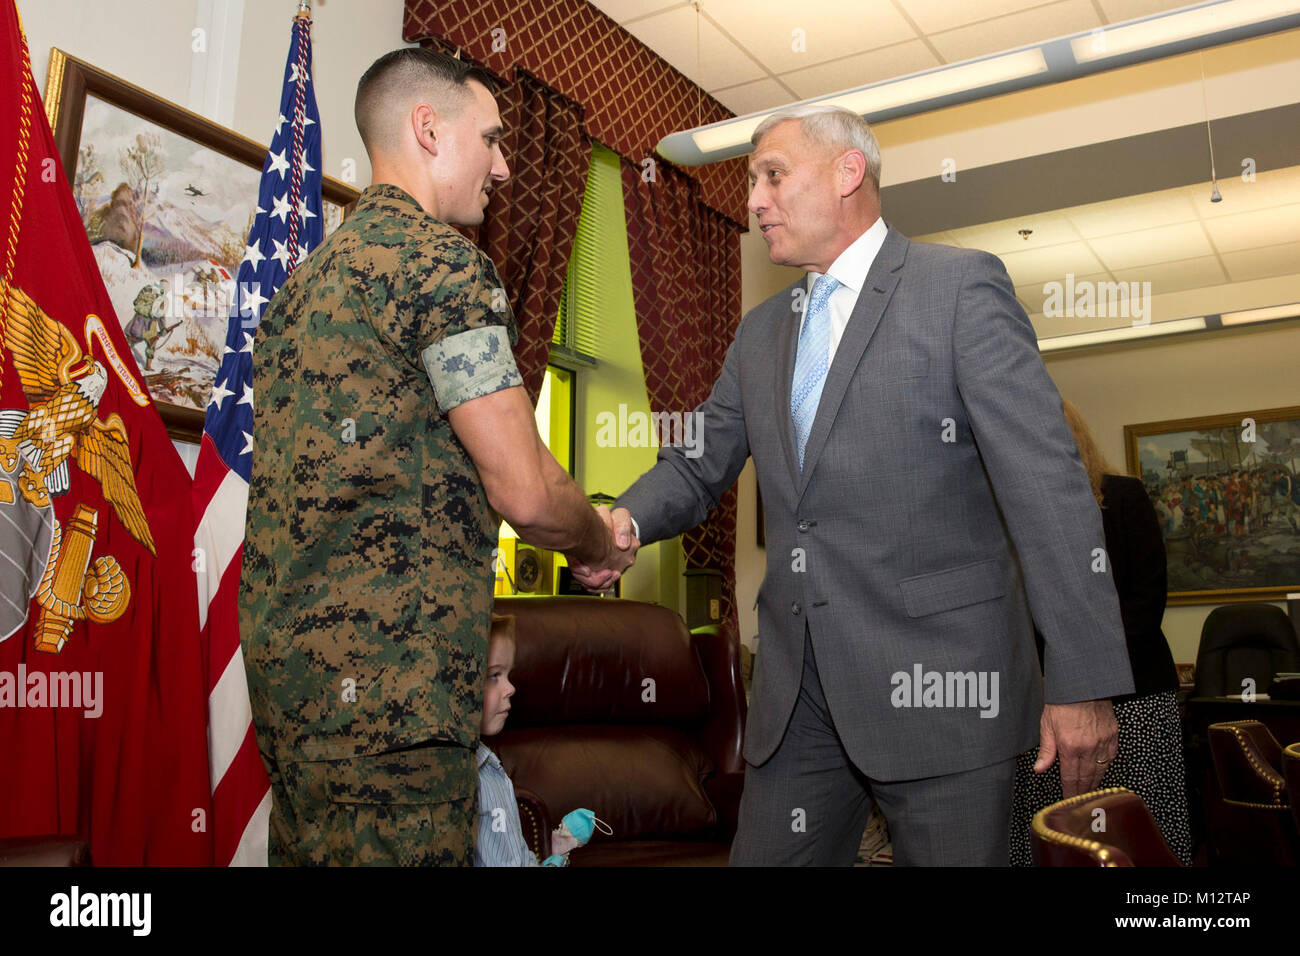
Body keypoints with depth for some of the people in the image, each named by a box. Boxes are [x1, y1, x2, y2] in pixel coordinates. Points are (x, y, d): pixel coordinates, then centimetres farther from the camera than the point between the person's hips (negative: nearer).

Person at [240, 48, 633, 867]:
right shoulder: (441, 261, -11)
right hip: (388, 681, -10)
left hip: (286, 667, 10)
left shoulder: (312, 275, 17)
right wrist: (599, 544, 7)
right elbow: (524, 489, -16)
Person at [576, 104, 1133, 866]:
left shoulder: (961, 287, -5)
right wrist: (628, 520, -7)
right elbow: (699, 464, 17)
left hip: (939, 686, -5)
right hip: (798, 697, 6)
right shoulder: (761, 333, 16)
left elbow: (1046, 484, -10)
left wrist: (1085, 683, -14)